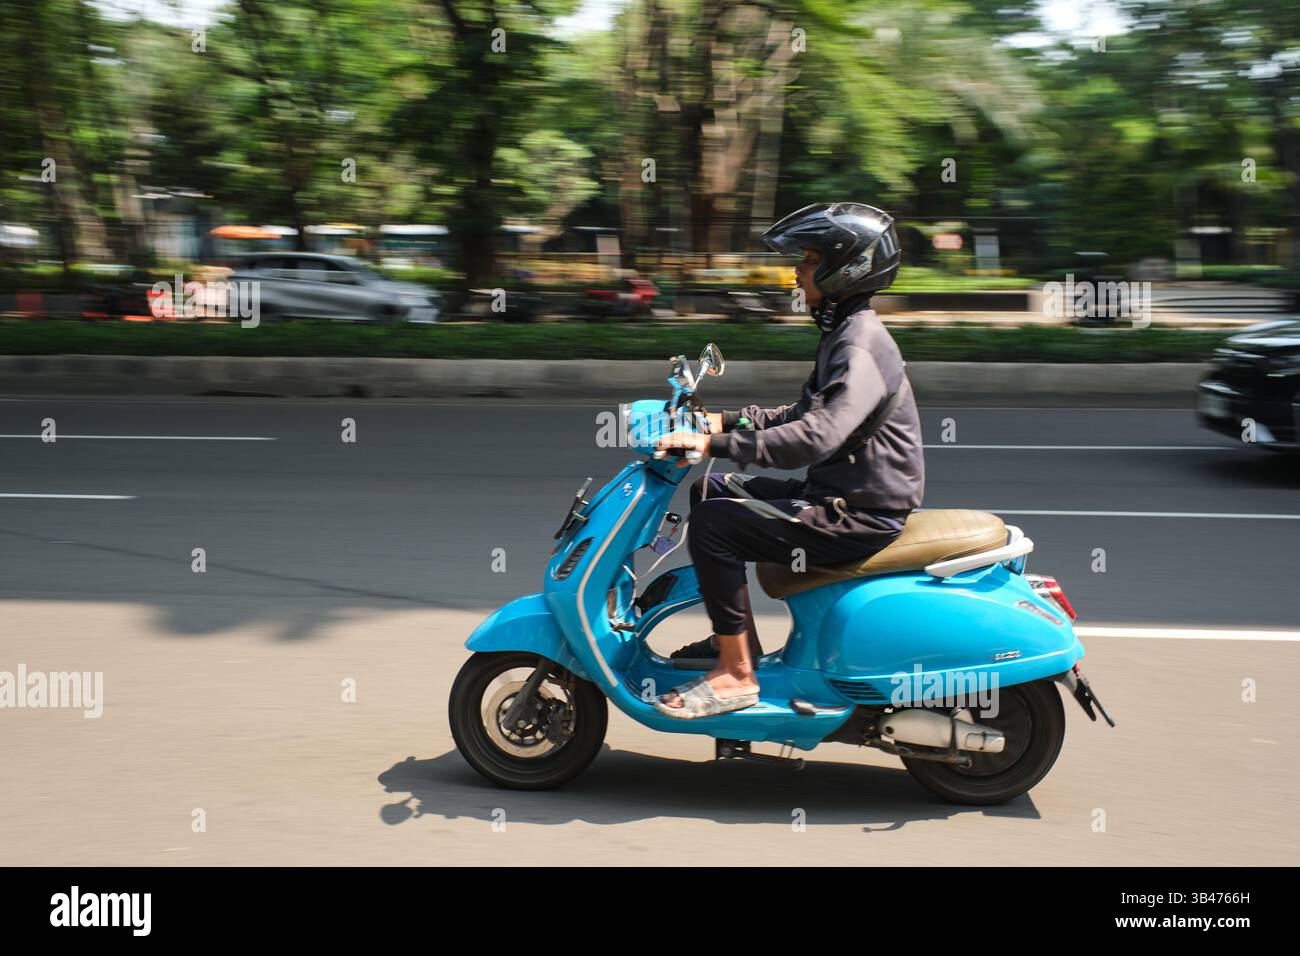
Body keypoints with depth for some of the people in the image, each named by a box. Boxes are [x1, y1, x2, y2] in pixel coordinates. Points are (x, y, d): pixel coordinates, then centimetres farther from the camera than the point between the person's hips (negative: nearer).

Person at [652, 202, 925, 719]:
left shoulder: (860, 349, -20)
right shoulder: (844, 335, 13)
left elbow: (816, 437, -33)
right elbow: (801, 415, 22)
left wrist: (715, 443, -32)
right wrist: (723, 421, 12)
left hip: (862, 516, -11)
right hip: (839, 495, 11)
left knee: (713, 524, -19)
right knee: (710, 491, 15)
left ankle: (736, 675, -11)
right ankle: (734, 638, 20)